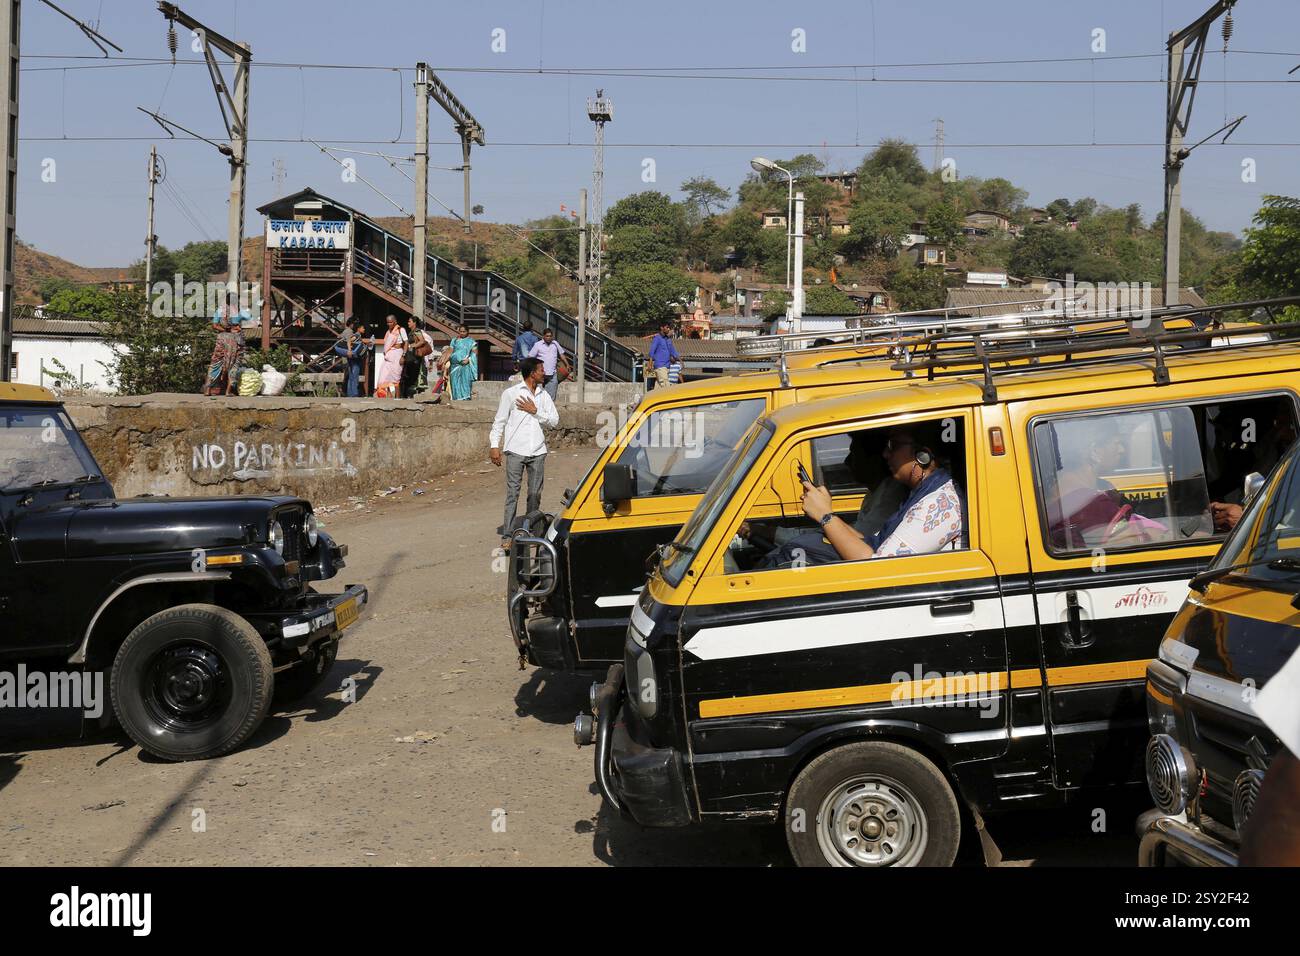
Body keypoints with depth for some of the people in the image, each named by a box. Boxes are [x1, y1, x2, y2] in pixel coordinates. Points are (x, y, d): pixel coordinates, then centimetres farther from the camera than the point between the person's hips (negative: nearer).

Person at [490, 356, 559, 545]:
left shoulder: (544, 395, 11)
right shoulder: (511, 393, 0)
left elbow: (554, 421, 5)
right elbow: (499, 421, 1)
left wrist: (535, 411, -7)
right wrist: (494, 446, -5)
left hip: (537, 451, 4)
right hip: (516, 451, -4)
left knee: (535, 494, 6)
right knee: (512, 493, -4)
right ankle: (508, 534, -2)